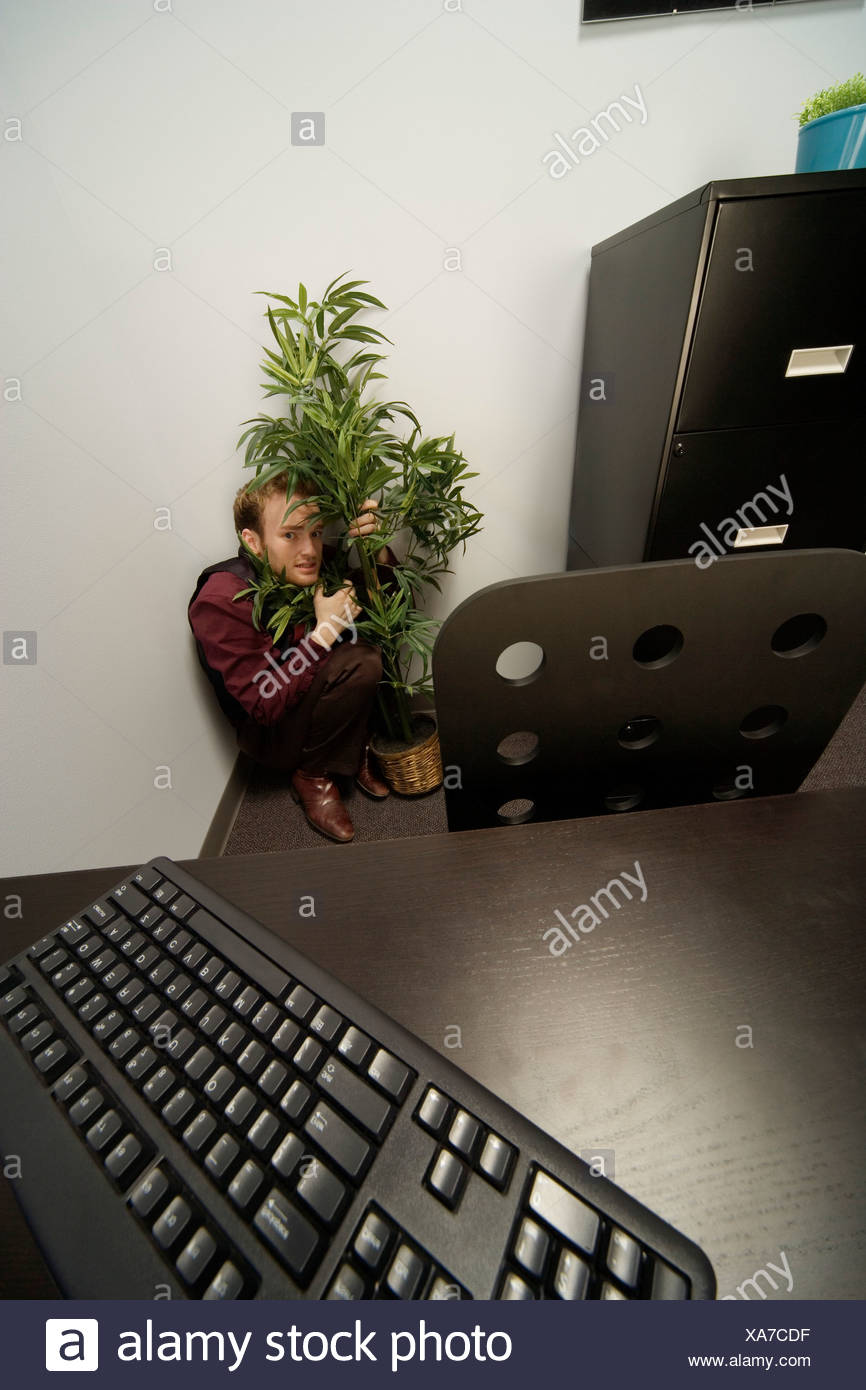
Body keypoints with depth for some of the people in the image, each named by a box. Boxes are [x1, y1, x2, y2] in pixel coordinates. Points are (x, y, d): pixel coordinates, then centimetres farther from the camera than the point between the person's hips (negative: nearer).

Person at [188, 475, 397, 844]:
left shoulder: (315, 565, -10)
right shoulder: (219, 603, -24)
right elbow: (265, 706, -27)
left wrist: (377, 547, -22)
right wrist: (325, 631, -31)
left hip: (318, 700, 7)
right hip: (273, 734, -6)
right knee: (359, 661, -29)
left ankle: (354, 750, -1)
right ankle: (313, 777, -8)